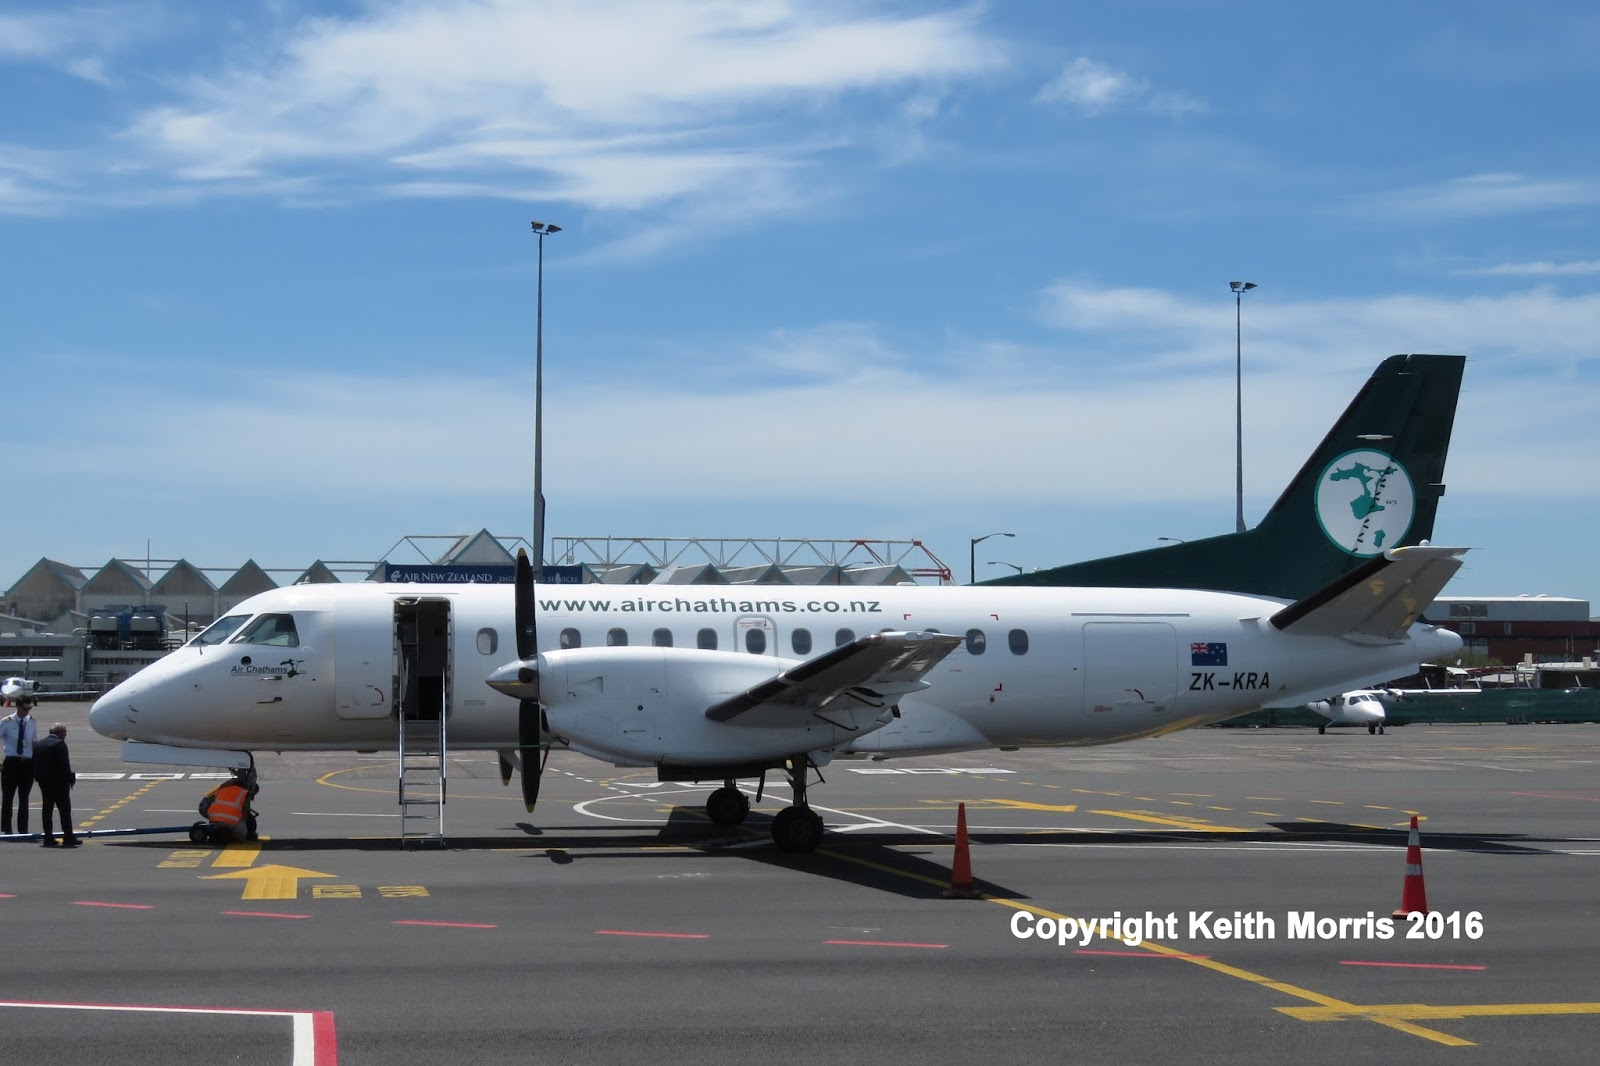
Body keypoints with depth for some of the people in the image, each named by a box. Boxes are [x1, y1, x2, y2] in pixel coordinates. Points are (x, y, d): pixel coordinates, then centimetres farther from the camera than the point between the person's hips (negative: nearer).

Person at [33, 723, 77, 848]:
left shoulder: (39, 745, 11)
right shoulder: (60, 744, -12)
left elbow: (35, 764, 11)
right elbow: (64, 765, -17)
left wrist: (39, 778, 13)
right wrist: (71, 778, -7)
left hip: (44, 782, 7)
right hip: (59, 782, -7)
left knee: (47, 809, 8)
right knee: (65, 809, -2)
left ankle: (48, 838, 6)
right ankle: (68, 838, -4)